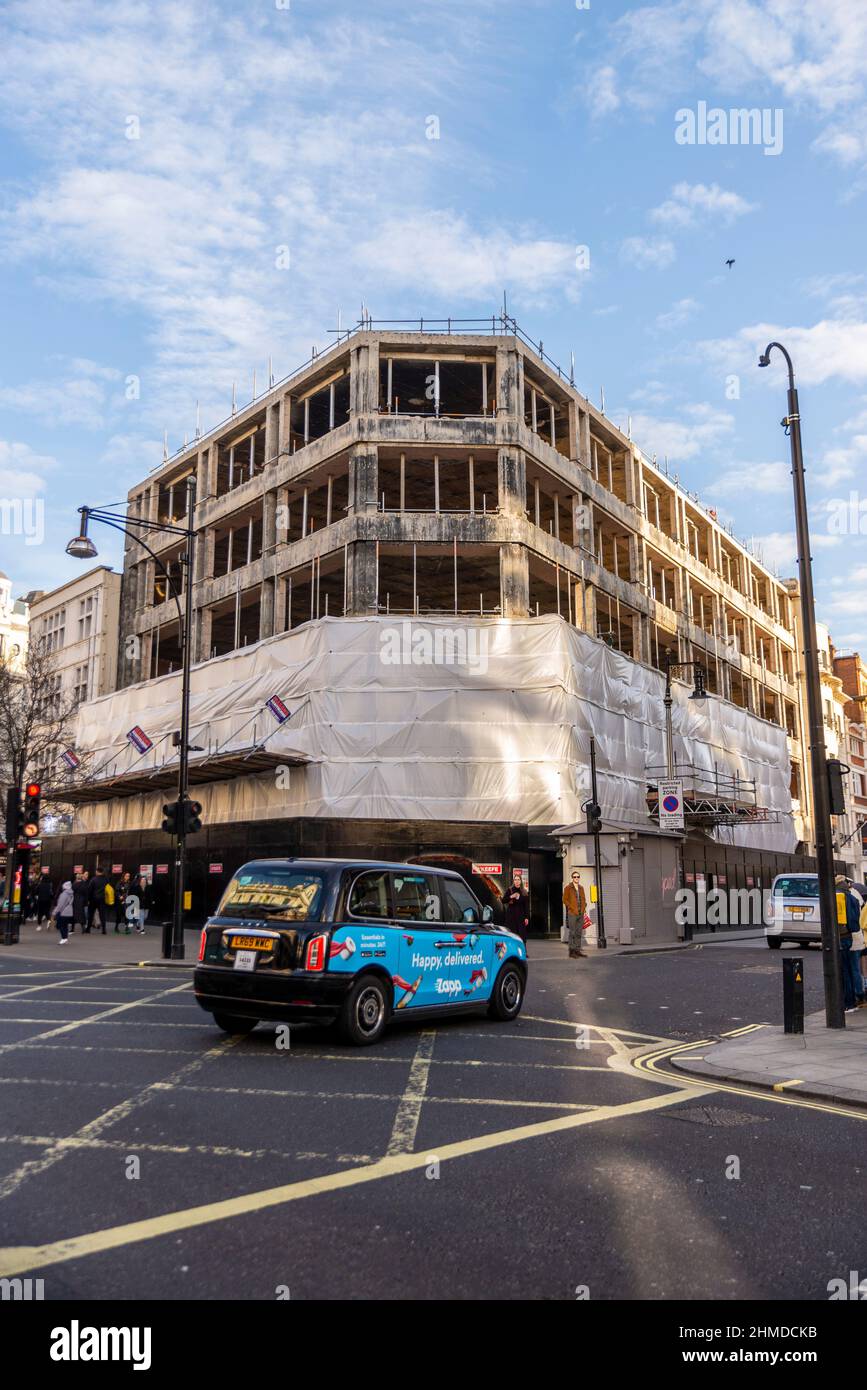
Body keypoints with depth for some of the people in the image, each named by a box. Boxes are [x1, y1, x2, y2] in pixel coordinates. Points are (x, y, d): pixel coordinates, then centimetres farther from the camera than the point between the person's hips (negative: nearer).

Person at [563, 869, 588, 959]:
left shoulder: (581, 887, 13)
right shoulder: (568, 888, -3)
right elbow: (565, 900, -6)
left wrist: (584, 907, 4)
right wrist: (573, 908, -12)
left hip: (581, 913, 6)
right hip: (572, 913, -6)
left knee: (579, 933, 9)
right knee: (572, 933, -6)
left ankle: (578, 950, 15)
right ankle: (572, 952, -3)